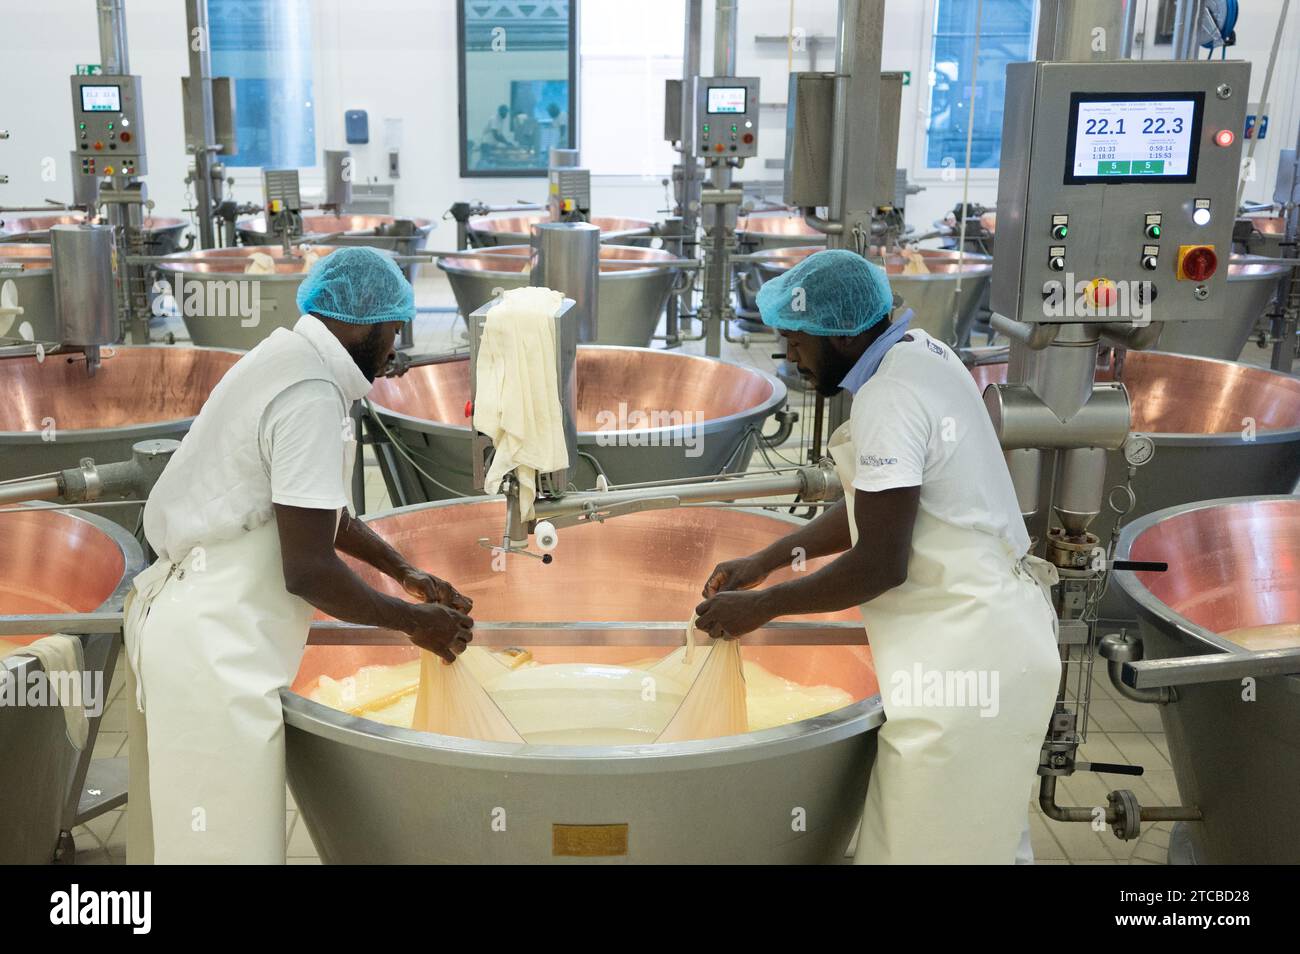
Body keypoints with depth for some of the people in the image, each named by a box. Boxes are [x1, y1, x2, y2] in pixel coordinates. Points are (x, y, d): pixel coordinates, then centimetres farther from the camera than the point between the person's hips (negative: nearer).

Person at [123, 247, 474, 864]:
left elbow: (318, 511, 24)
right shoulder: (311, 391, -19)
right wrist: (413, 621, -7)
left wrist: (404, 572, 23)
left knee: (176, 825, 20)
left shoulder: (289, 359, 11)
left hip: (191, 621, 10)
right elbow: (308, 570, -20)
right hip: (210, 647, -10)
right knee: (227, 843, -2)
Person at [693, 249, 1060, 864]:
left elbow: (880, 564, -21)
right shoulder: (922, 354, 11)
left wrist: (761, 607, -10)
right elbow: (877, 505, 19)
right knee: (992, 837, 21)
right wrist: (764, 561, 16)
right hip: (998, 631, 10)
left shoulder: (887, 399, -20)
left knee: (920, 847, -1)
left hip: (967, 656, -10)